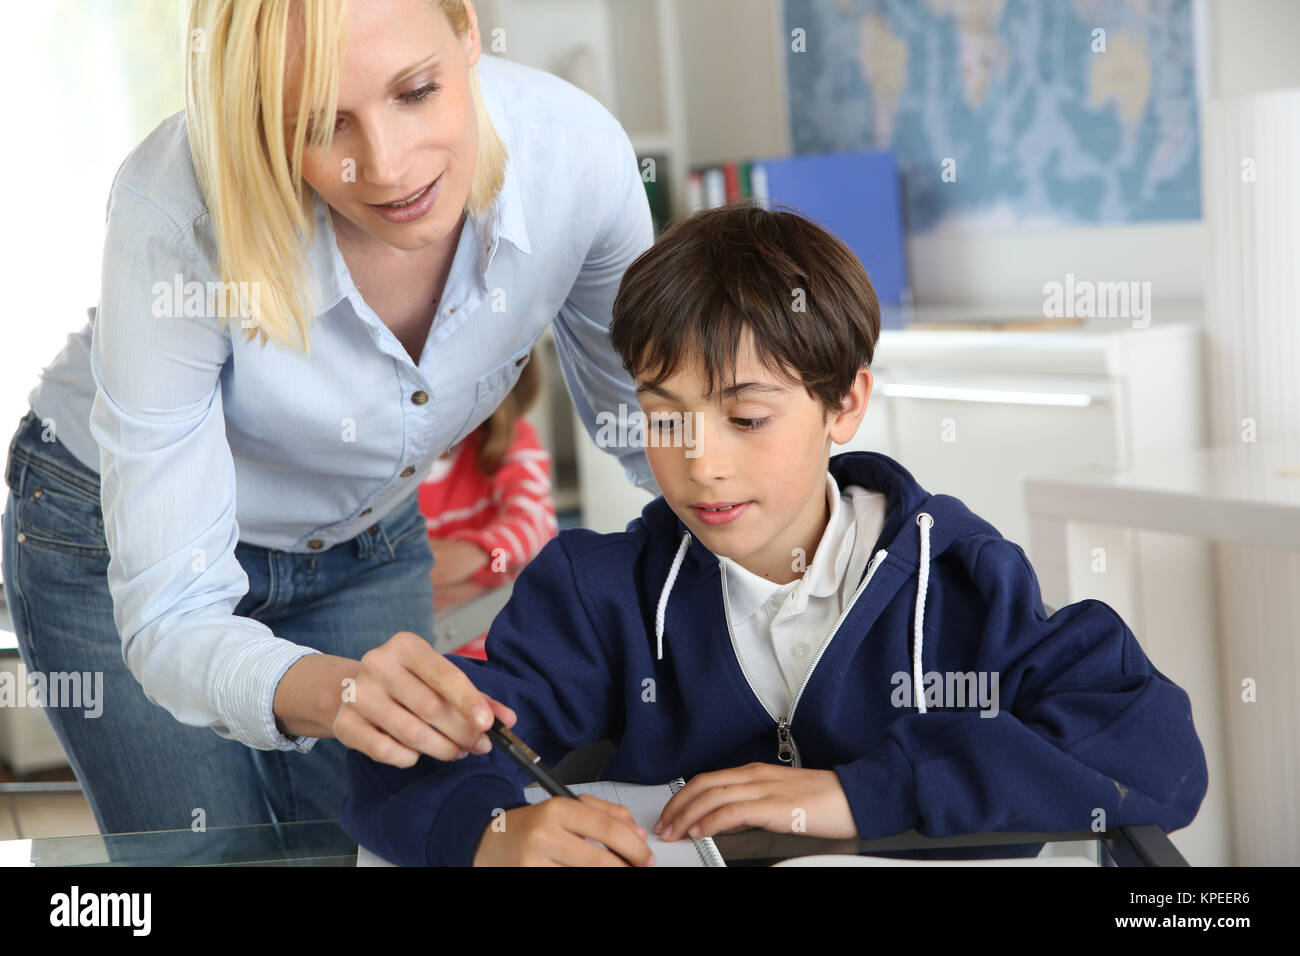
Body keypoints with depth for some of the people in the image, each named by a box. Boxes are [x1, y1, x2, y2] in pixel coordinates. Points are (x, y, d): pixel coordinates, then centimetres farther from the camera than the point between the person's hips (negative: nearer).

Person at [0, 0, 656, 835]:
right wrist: (326, 691, -55)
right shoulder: (177, 216, -37)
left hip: (365, 541, 3)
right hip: (123, 546, -3)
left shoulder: (576, 149, -27)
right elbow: (171, 616, -36)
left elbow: (644, 420, -5)